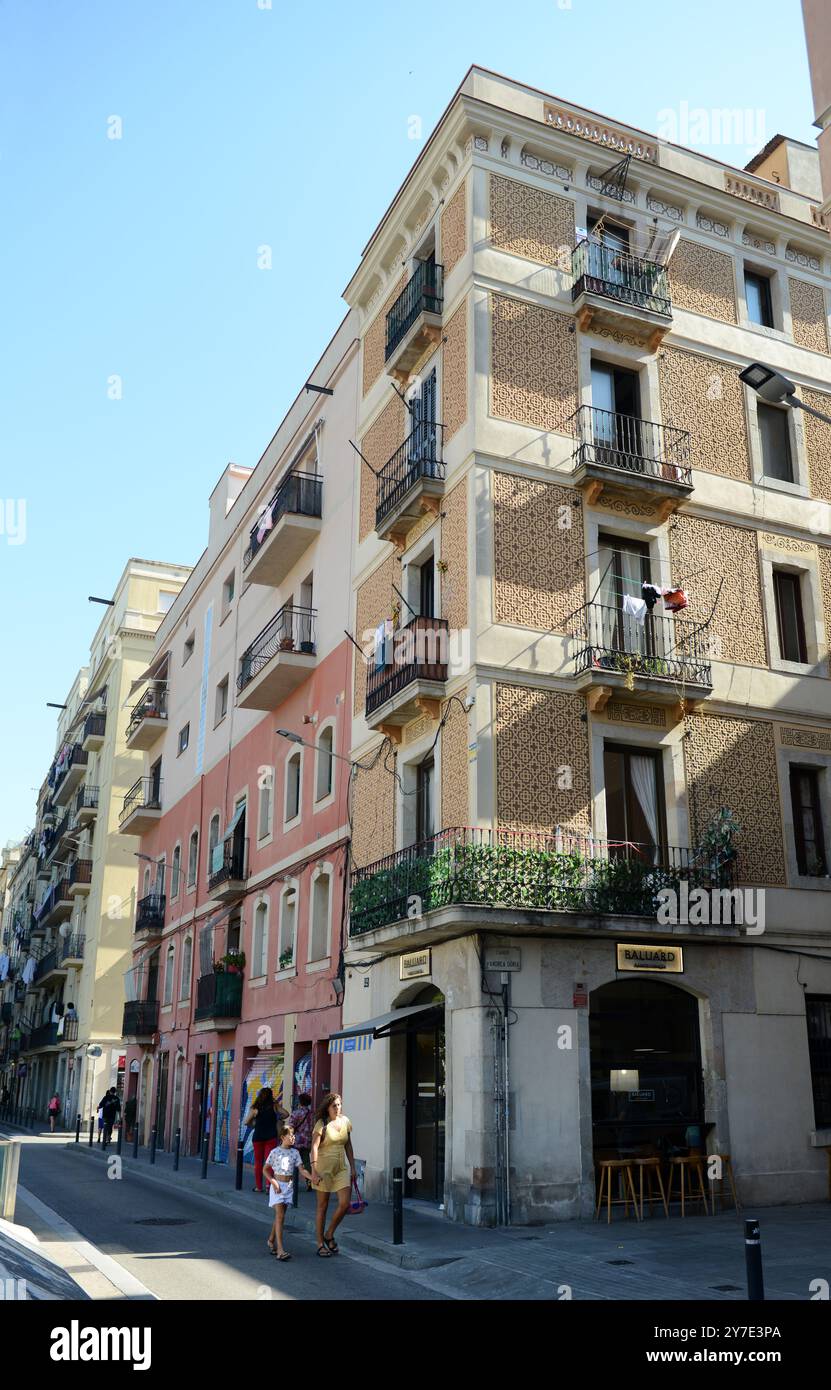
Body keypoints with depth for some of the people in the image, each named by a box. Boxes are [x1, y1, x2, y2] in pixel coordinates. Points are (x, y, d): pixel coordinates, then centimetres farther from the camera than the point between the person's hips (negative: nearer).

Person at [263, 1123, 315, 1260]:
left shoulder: (294, 1153, 5)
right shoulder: (275, 1152, -6)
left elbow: (301, 1170, 1)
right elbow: (265, 1169, 0)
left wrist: (312, 1177, -15)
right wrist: (273, 1182, -12)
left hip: (288, 1186, 5)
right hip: (277, 1185, -5)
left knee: (280, 1215, 13)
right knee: (280, 1215, -12)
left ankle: (271, 1240, 33)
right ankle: (280, 1249, -16)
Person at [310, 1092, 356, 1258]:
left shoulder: (345, 1122, 5)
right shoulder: (322, 1124, -11)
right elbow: (314, 1147, -16)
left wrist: (352, 1167, 14)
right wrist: (314, 1171, -22)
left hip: (342, 1167, 5)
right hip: (324, 1166, -5)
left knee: (344, 1203, -4)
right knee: (322, 1206, 4)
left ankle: (329, 1236, 17)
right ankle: (320, 1244, 14)